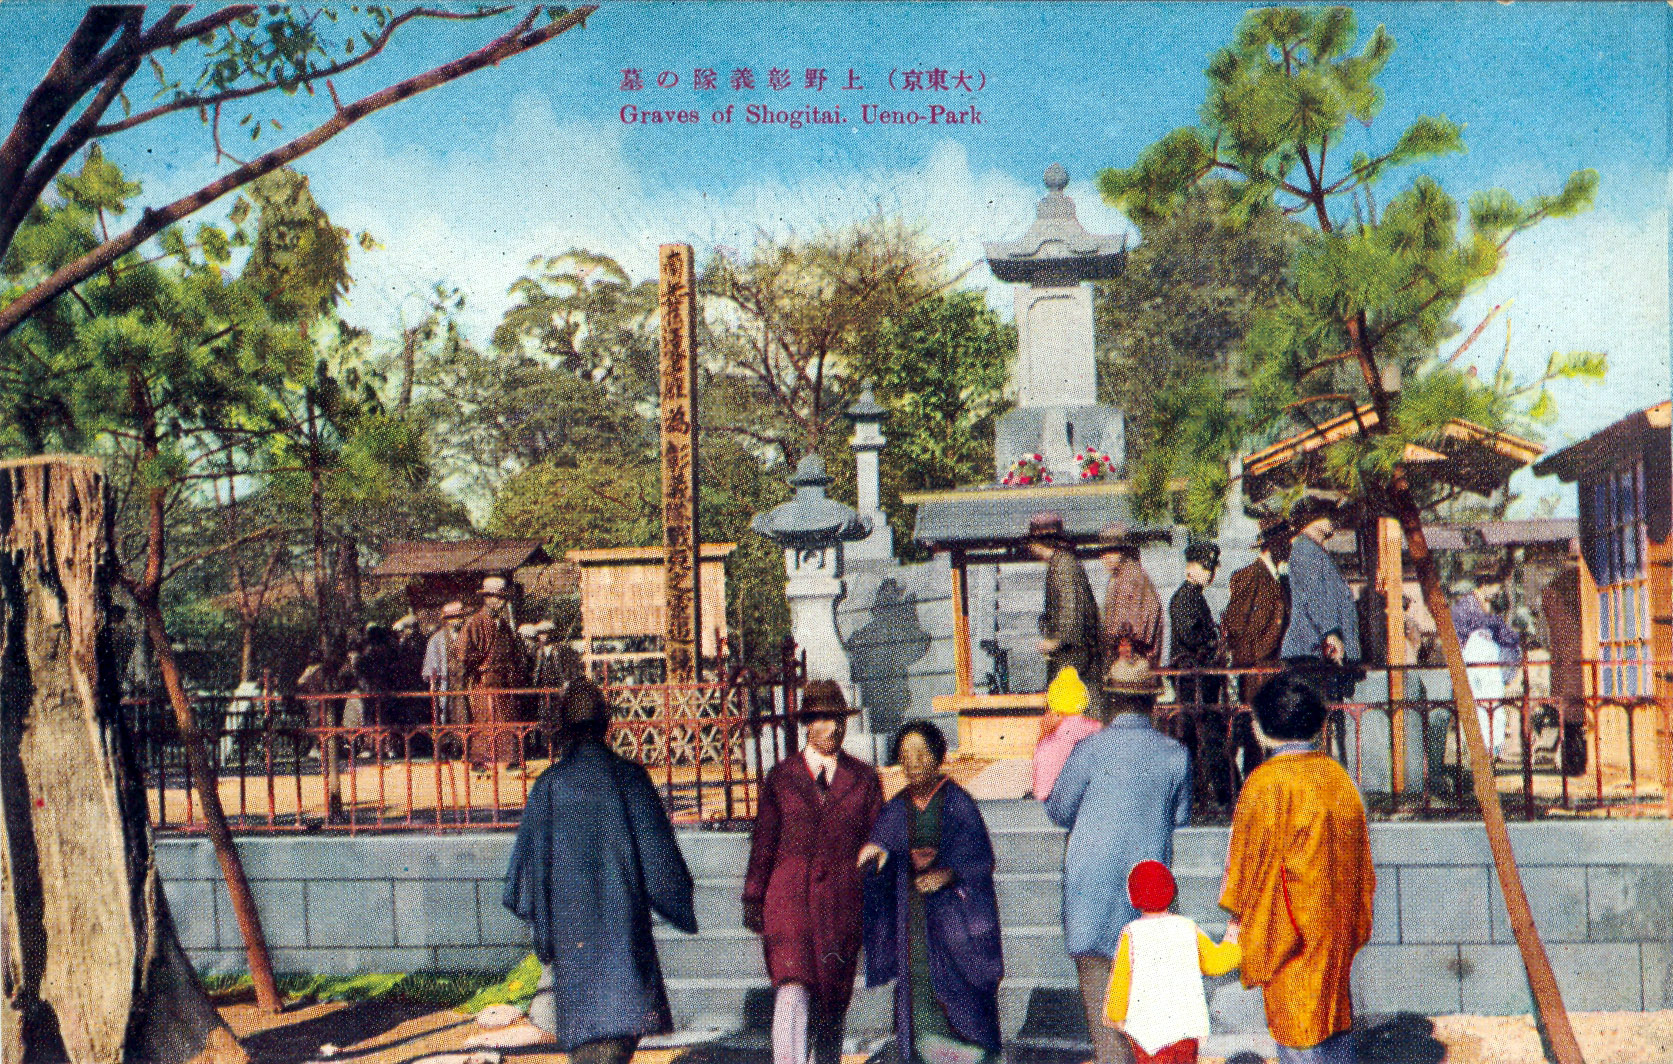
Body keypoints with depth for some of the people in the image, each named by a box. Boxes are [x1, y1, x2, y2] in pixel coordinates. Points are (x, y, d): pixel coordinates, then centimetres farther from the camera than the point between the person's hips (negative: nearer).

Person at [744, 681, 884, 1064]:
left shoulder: (864, 779, 9)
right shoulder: (780, 777, 7)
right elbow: (763, 842, 8)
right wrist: (753, 899, 4)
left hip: (842, 903, 1)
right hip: (789, 901, -1)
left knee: (832, 1001, 9)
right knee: (792, 993, -16)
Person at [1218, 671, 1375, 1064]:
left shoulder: (1266, 782, -16)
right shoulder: (1338, 777, 4)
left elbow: (1248, 859, -12)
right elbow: (1359, 857, 11)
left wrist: (1236, 920, -2)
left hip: (1287, 927, -7)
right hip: (1336, 922, 7)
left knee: (1295, 1020, 1)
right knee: (1334, 1011, 17)